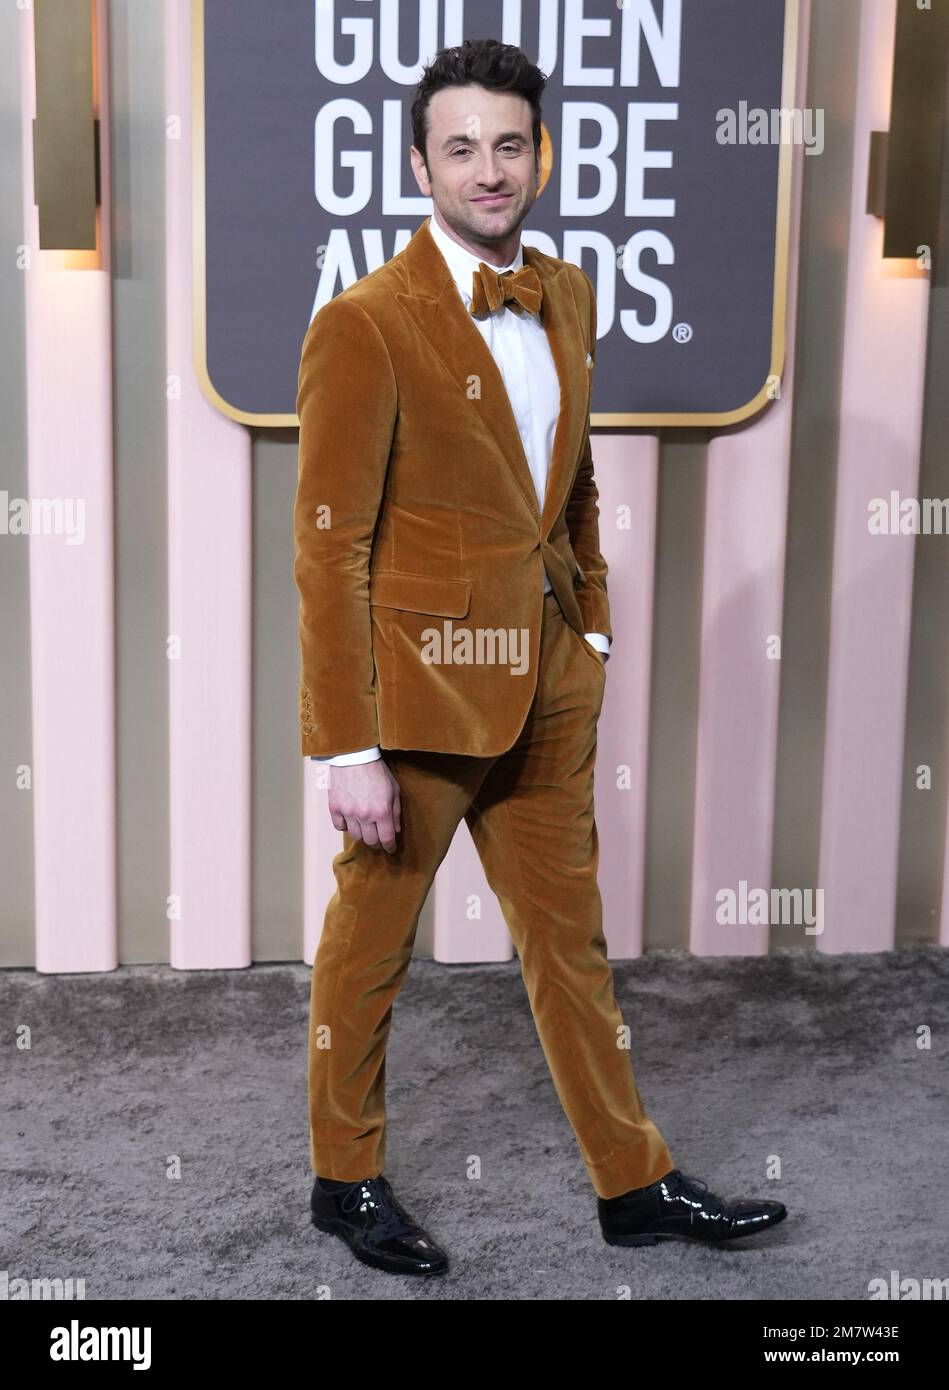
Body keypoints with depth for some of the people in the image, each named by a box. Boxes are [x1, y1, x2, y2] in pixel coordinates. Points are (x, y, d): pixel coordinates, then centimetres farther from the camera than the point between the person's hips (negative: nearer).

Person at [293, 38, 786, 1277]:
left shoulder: (567, 296, 7)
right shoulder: (366, 324, -16)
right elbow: (330, 550, -17)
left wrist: (592, 634, 13)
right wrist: (350, 749, -18)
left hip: (547, 688, 7)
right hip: (419, 688, -6)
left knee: (571, 938, 16)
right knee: (370, 942, 12)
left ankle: (635, 1185, 30)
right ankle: (347, 1179, 32)